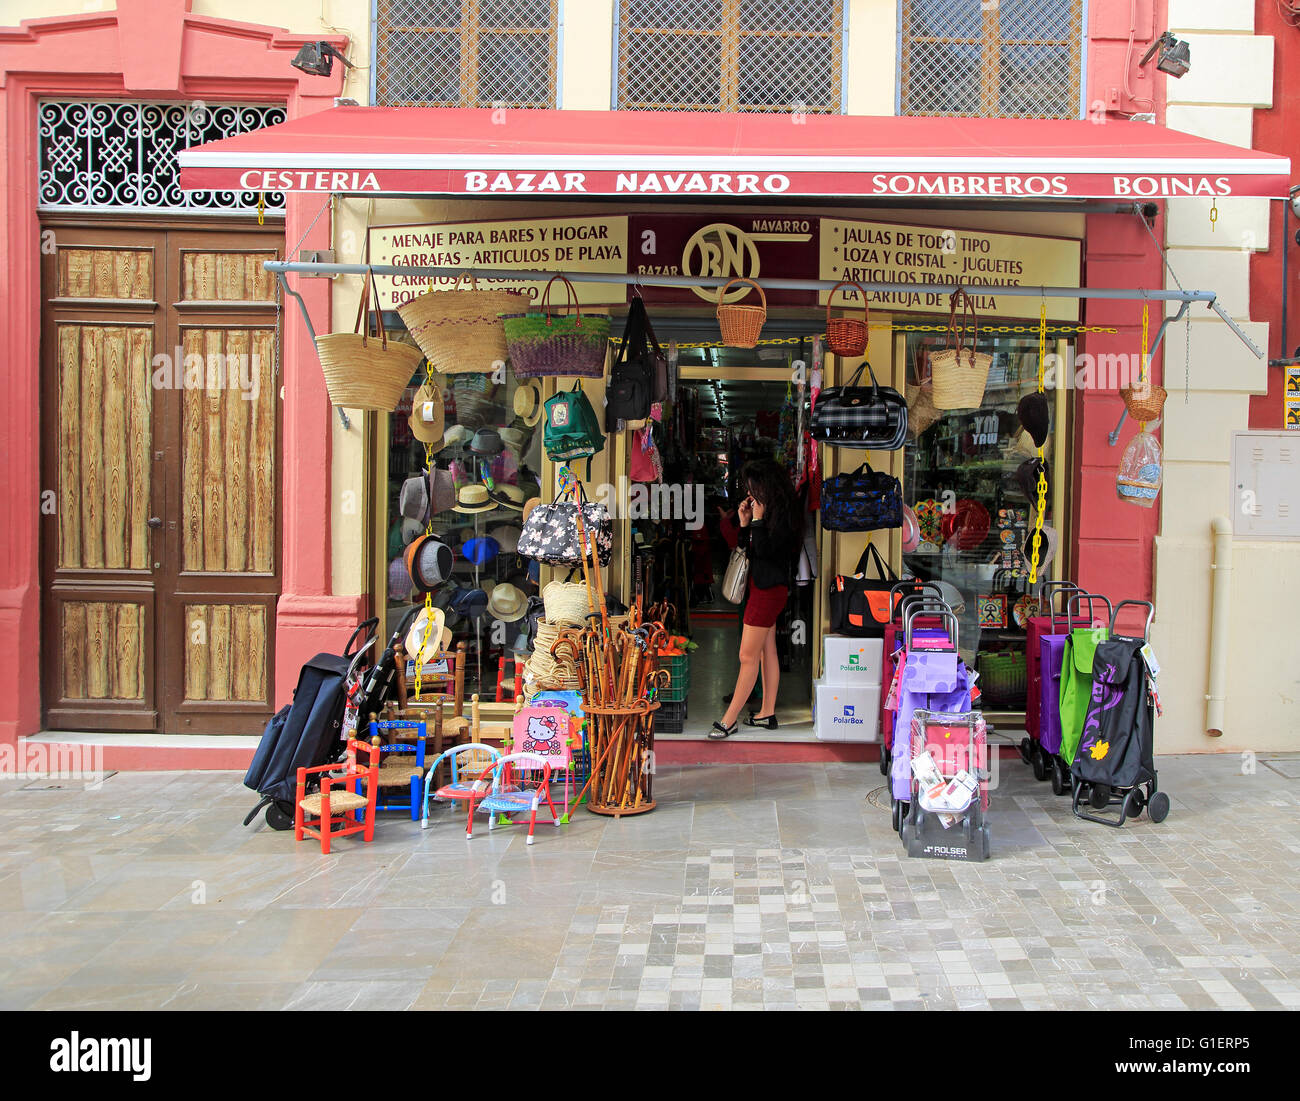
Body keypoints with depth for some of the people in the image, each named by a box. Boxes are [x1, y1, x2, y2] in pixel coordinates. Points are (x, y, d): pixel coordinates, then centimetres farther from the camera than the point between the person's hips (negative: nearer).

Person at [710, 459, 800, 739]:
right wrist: (744, 523, 1)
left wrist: (758, 520, -18)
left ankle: (730, 720, -1)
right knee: (767, 653, 14)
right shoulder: (767, 511, 11)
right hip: (762, 587, 10)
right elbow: (749, 549, 14)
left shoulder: (783, 514, -15)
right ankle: (767, 713, 21)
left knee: (748, 656, -6)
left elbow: (765, 550, -22)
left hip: (769, 590, -10)